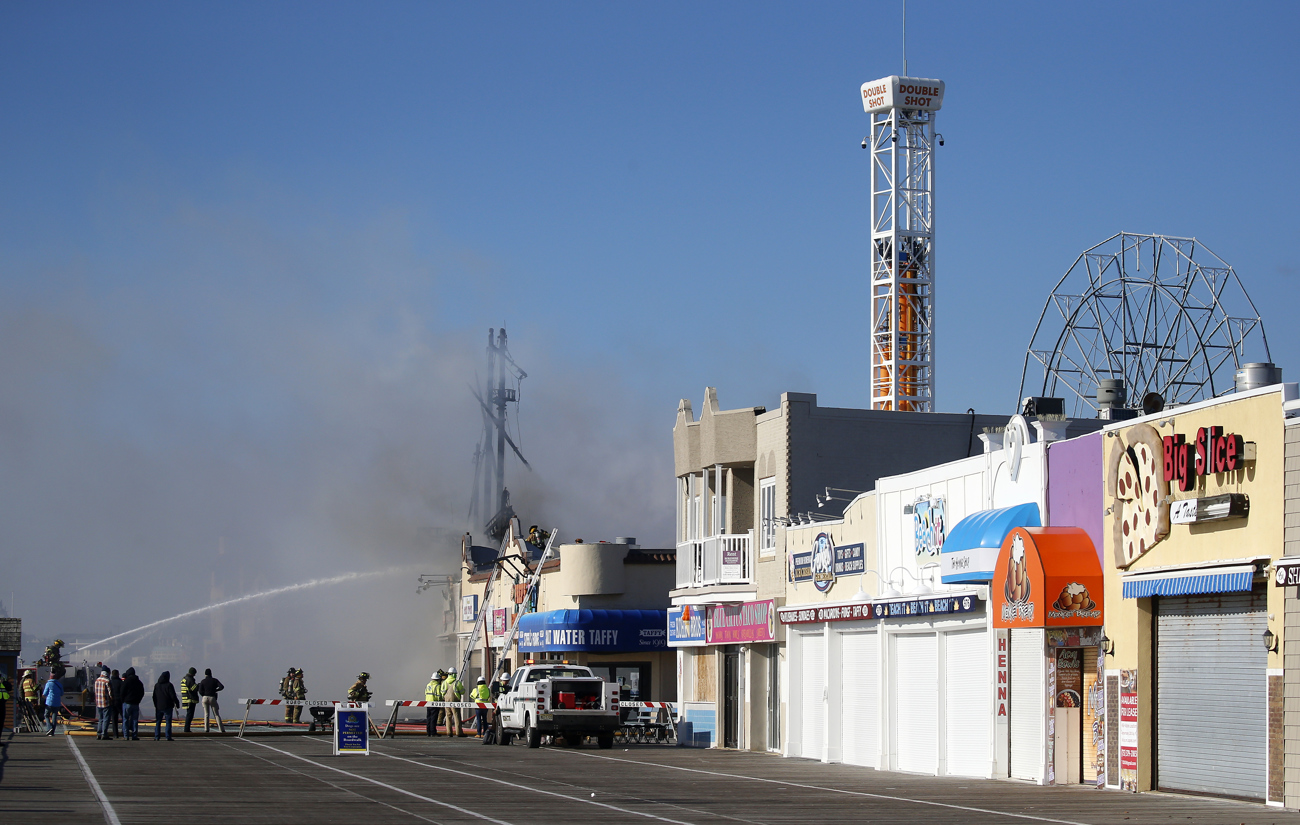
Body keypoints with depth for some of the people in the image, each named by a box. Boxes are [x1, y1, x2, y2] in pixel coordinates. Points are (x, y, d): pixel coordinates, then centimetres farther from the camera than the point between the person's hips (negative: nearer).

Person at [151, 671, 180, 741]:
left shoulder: (156, 685, 7)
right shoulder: (169, 685, -11)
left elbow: (154, 696, 13)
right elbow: (173, 696, -13)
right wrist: (177, 703, 0)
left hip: (158, 706, 5)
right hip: (167, 706, -5)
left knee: (158, 722, 10)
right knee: (168, 722, -1)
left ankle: (157, 737, 6)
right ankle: (168, 737, -5)